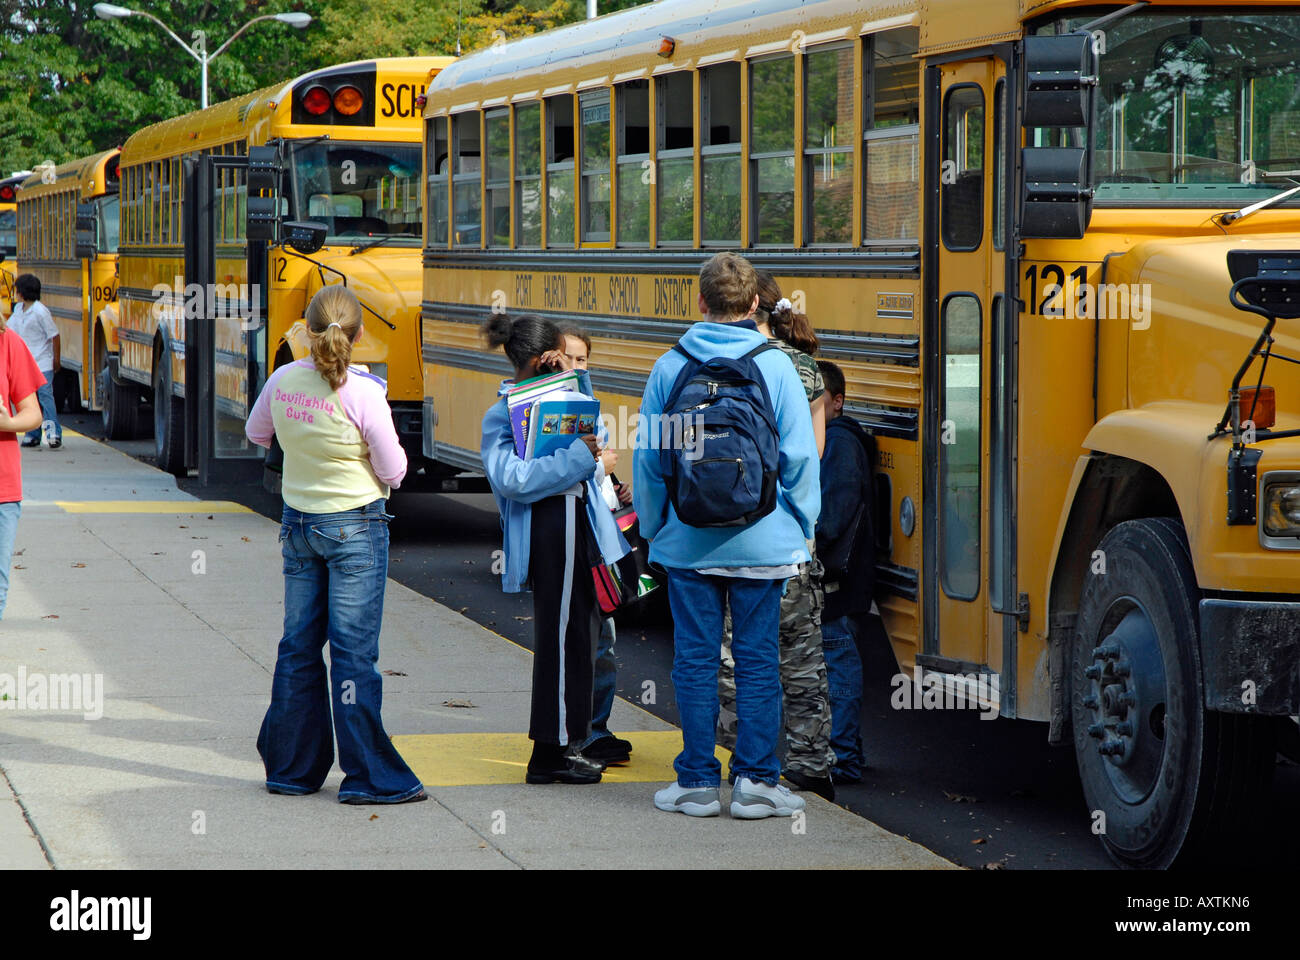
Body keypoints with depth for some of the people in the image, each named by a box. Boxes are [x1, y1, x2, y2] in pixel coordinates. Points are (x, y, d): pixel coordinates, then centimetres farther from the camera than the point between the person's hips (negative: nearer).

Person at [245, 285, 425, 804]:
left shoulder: (283, 381, -5)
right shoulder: (363, 393, -20)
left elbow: (256, 434, 14)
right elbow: (394, 472, -12)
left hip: (298, 524, 5)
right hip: (355, 526, -5)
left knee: (299, 647, 12)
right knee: (354, 651, -3)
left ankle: (291, 766, 20)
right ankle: (368, 776, 1)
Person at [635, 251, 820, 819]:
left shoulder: (669, 368, -2)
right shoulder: (774, 367, -6)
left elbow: (647, 460, 2)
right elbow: (800, 459, -5)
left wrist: (653, 530, 15)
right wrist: (802, 529, 8)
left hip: (688, 540, 1)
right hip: (761, 540, -1)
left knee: (695, 659, 7)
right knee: (757, 658, 5)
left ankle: (697, 782, 10)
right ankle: (756, 782, 5)